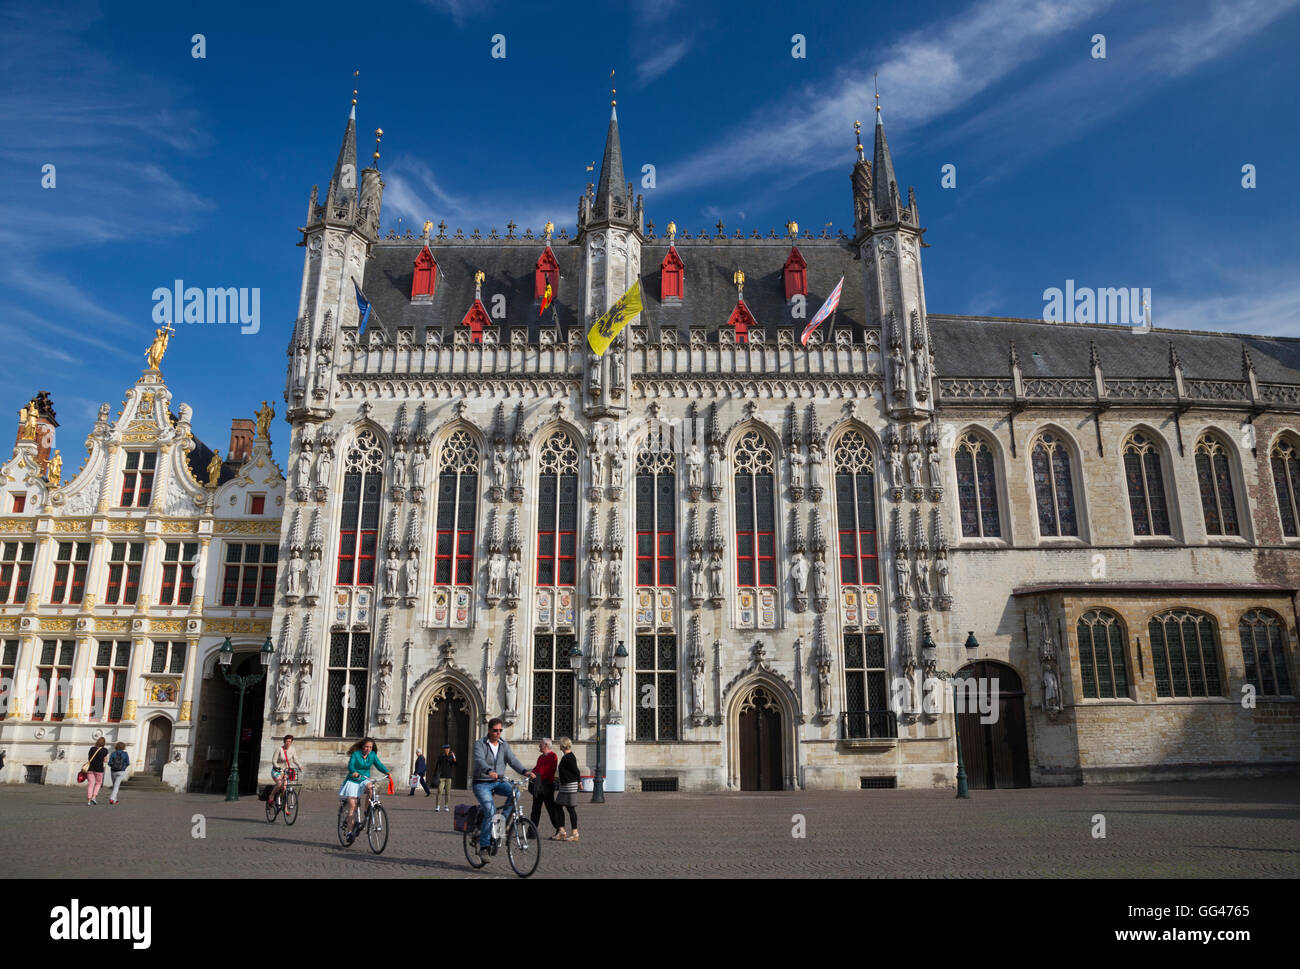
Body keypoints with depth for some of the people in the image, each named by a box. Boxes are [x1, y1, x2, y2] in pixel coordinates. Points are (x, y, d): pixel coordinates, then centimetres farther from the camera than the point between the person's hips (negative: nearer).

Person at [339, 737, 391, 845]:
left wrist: (387, 772, -26)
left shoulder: (372, 755, 2)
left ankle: (367, 811, -16)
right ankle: (350, 831, -6)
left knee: (370, 787, -33)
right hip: (353, 781, -2)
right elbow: (350, 766, -22)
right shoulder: (355, 754, -10)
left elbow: (379, 764, -7)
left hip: (365, 780, 3)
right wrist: (354, 772, -44)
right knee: (352, 805, -10)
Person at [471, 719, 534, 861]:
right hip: (482, 784, -4)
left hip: (498, 782, 4)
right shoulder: (479, 744, -7)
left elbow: (513, 760, -7)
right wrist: (489, 771, -47)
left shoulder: (504, 745, 6)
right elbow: (479, 760, -26)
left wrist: (525, 771, -27)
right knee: (490, 811, -22)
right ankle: (483, 848, -9)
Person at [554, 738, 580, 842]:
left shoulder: (569, 757, -17)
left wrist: (579, 781, -3)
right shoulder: (566, 757, 14)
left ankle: (574, 833, 2)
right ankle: (562, 831, 16)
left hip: (570, 786, -10)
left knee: (571, 808, -4)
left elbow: (576, 771, -16)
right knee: (558, 806, 10)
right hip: (564, 786, 10)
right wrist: (558, 778, 29)